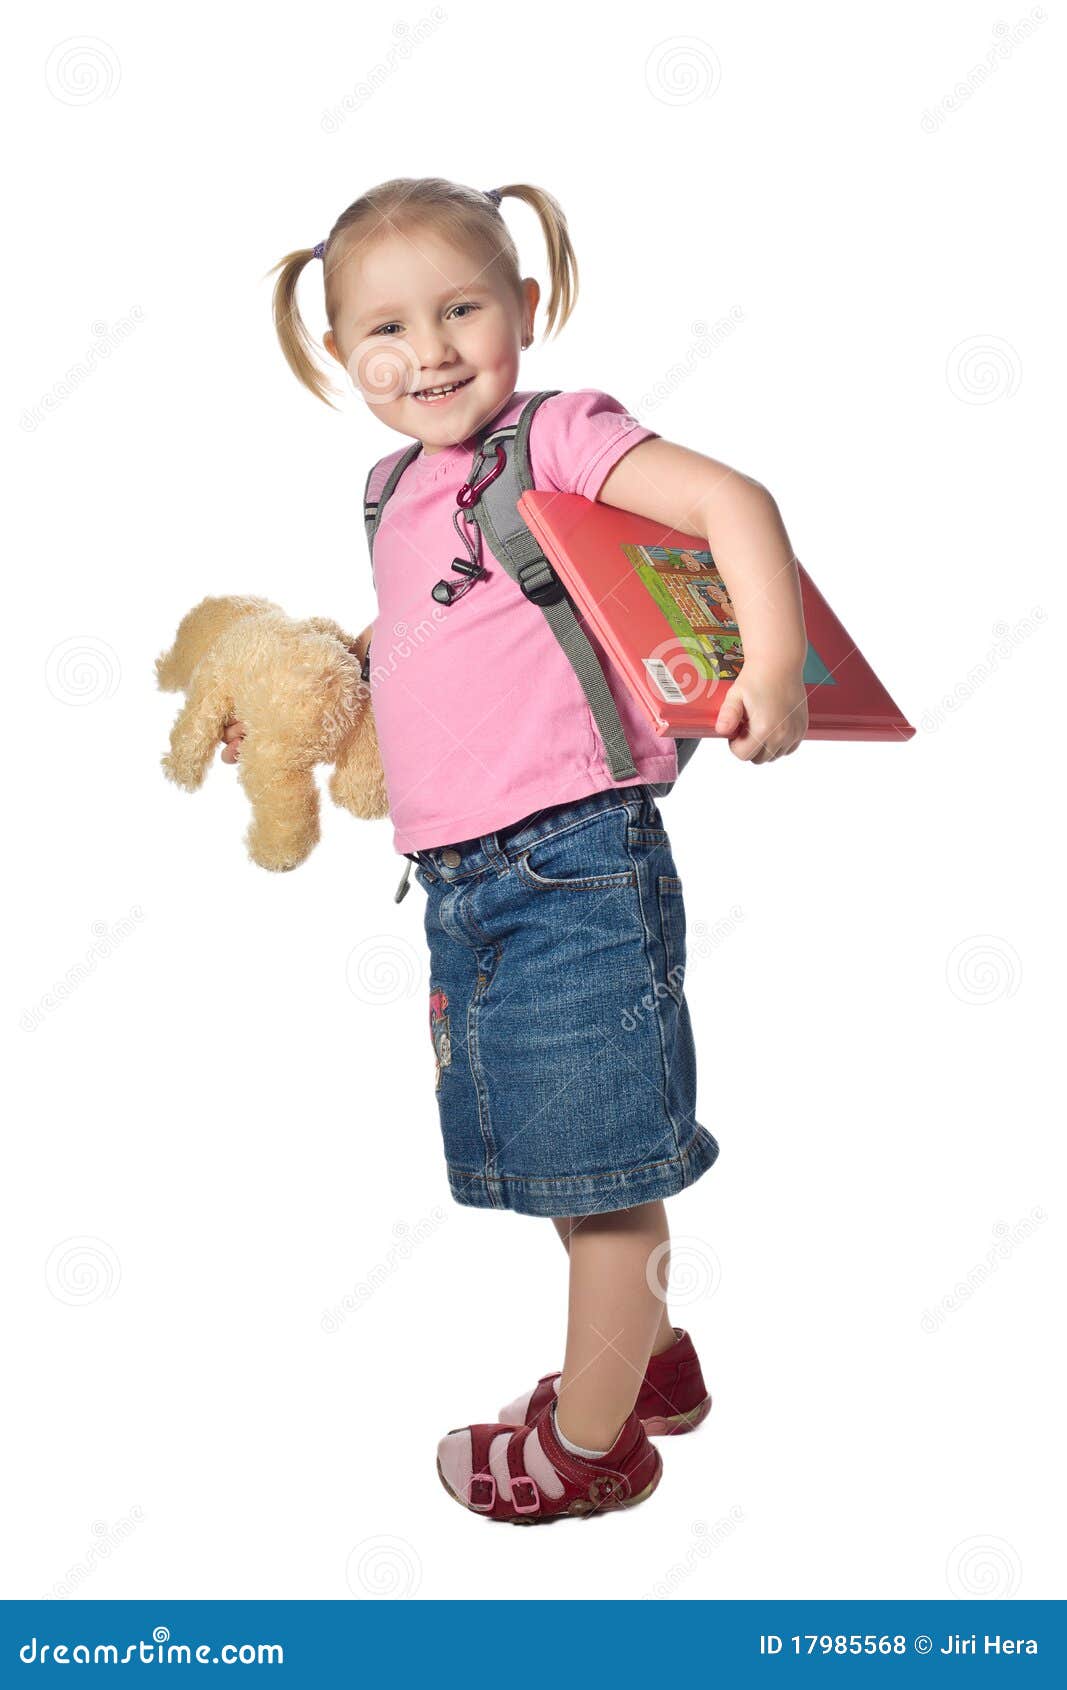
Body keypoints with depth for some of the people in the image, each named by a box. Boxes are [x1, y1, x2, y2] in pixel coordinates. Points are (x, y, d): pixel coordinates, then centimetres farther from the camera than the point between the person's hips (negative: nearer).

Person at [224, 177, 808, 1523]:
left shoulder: (557, 435, -6)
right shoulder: (396, 490, 17)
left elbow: (732, 501, -17)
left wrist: (772, 667, -29)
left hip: (571, 863, -8)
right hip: (462, 884, 8)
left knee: (602, 1161, 4)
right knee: (563, 1157, 20)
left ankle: (590, 1441, 21)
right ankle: (649, 1357, 42)